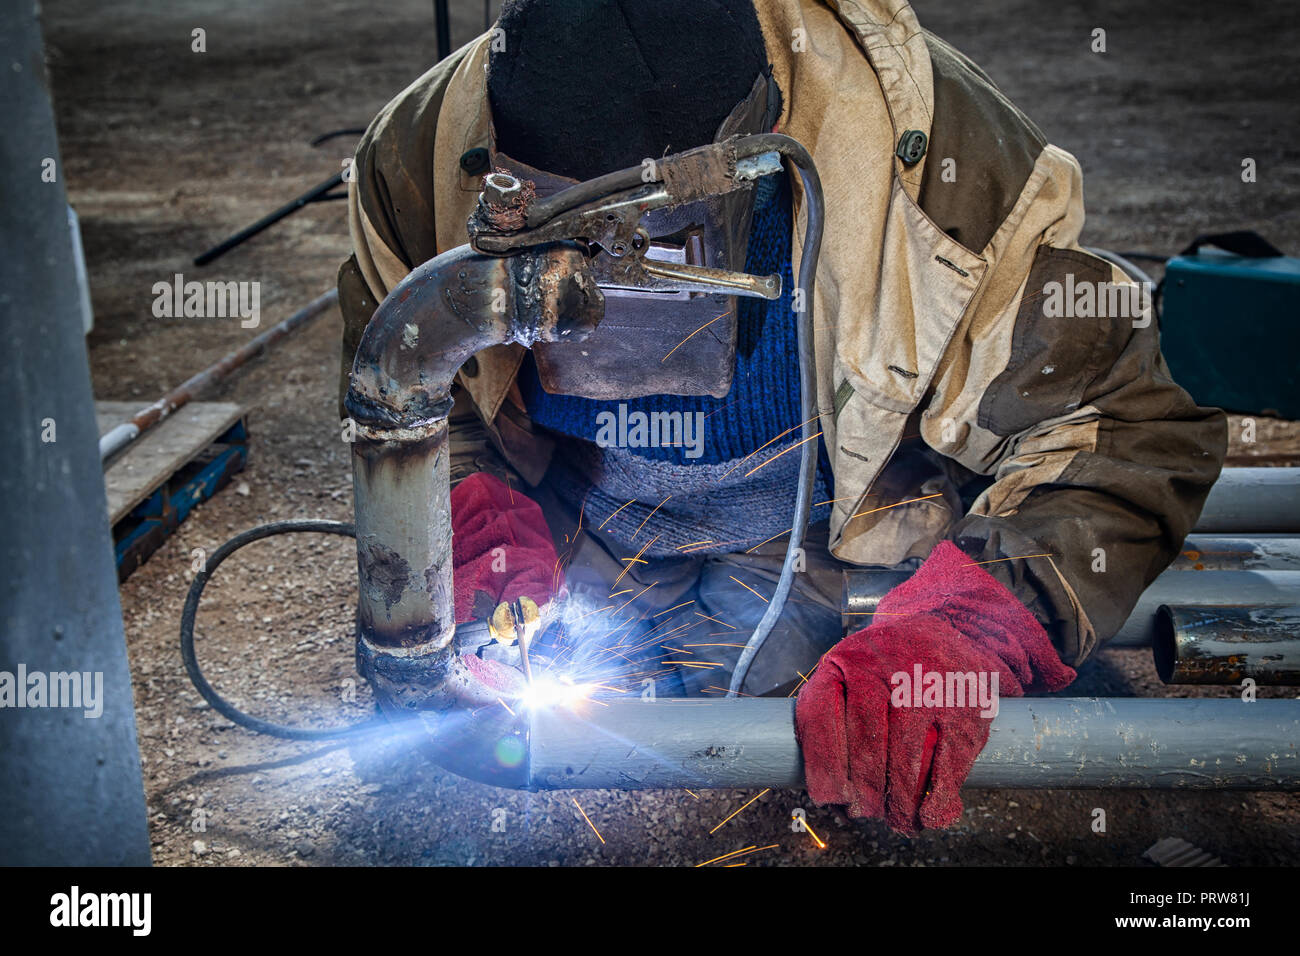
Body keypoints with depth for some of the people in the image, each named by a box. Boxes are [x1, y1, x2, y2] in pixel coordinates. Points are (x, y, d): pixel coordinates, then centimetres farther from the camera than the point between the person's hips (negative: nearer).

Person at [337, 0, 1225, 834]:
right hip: (582, 529, 2)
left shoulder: (928, 153, -32)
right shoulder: (426, 155, -23)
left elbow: (1124, 430, -24)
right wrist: (480, 535, -23)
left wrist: (959, 629, -40)